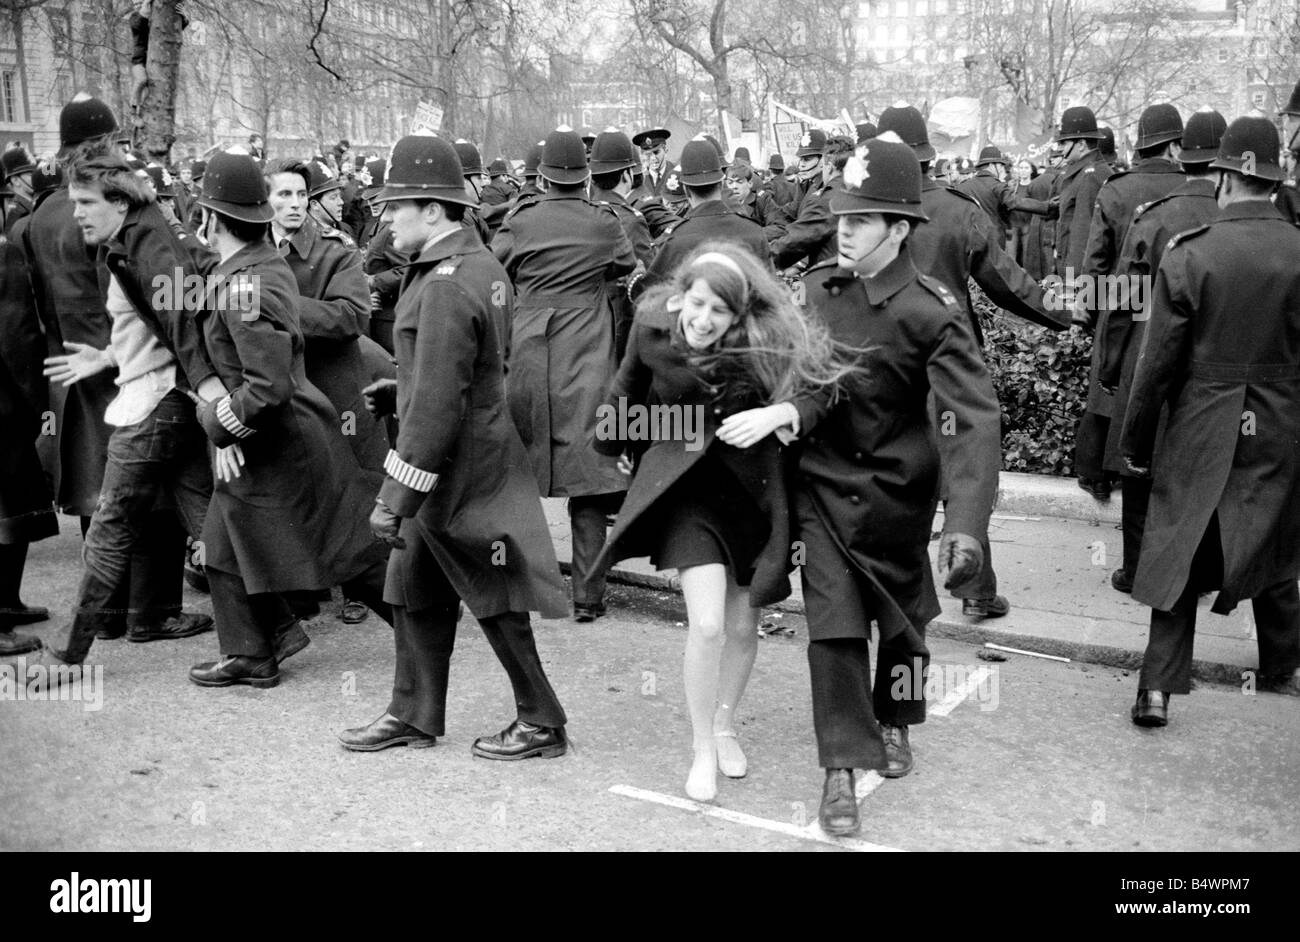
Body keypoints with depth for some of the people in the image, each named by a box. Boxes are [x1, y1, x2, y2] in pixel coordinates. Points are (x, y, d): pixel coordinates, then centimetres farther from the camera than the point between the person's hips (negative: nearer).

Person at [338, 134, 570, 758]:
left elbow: (437, 405, -26)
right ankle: (414, 715, 30)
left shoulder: (447, 286, -23)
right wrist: (401, 393, 15)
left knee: (497, 602, 3)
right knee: (415, 593, 17)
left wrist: (394, 497, -22)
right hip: (450, 469, 10)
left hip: (462, 471, -10)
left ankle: (542, 724, 19)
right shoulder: (480, 262, 8)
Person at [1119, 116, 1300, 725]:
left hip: (1198, 431, -2)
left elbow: (1157, 363, -9)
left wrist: (1136, 442, 1)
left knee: (1178, 555, 8)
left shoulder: (1188, 255, -13)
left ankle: (1158, 687, 6)